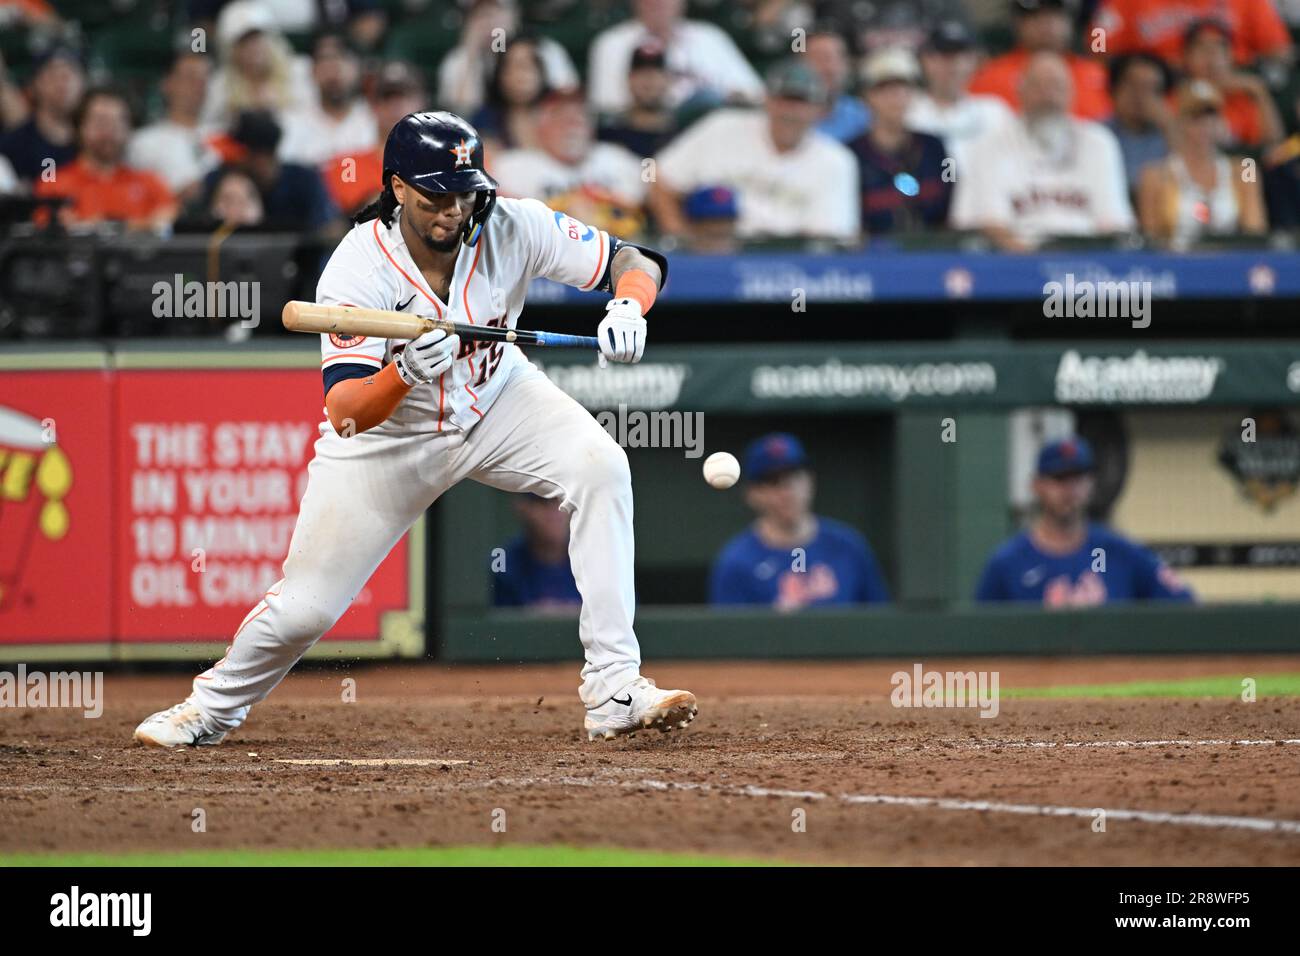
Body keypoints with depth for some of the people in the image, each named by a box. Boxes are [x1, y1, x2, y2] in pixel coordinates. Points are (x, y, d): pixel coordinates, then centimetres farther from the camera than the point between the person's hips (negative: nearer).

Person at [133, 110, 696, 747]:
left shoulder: (512, 228, -23)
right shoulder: (358, 269, -29)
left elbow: (635, 262, -16)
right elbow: (343, 413, -34)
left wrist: (629, 306, -39)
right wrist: (406, 374, -54)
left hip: (495, 399, 2)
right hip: (388, 434, -2)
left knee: (600, 467, -25)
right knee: (306, 605, -4)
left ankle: (614, 691, -22)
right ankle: (215, 705, 30)